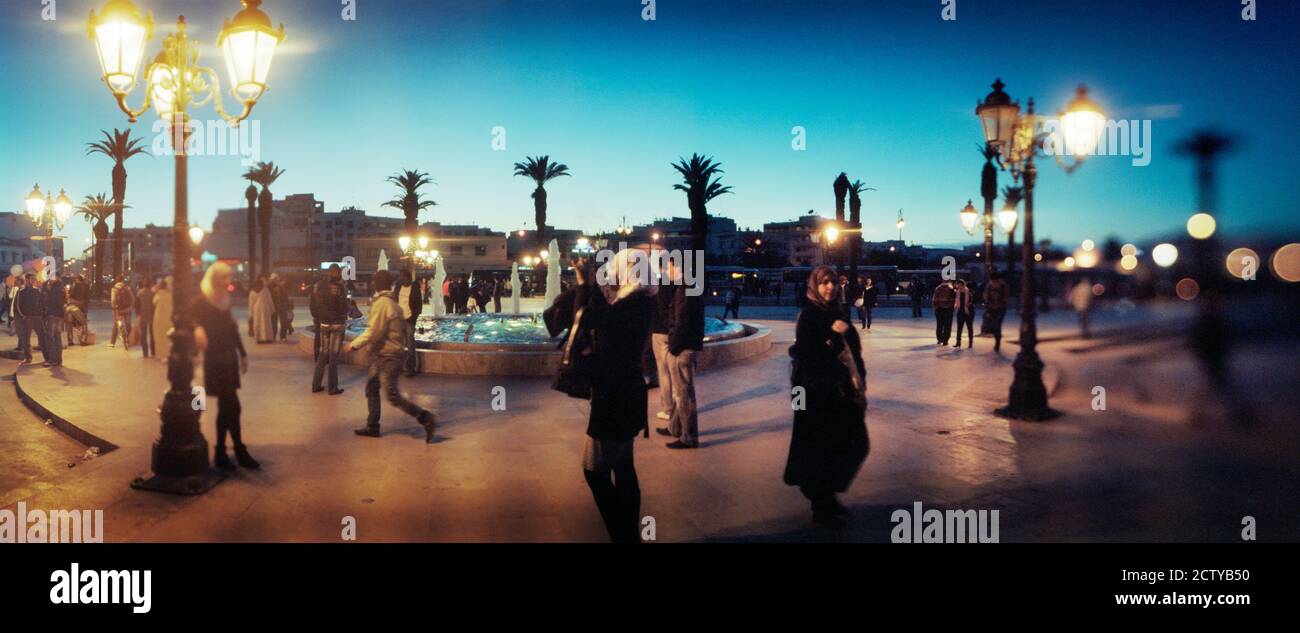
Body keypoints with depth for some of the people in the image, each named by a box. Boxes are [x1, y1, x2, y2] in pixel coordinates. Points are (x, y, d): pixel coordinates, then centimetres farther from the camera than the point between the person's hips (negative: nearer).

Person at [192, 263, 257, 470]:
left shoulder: (224, 300, 12)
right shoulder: (201, 301, -10)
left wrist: (242, 353, 18)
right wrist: (197, 328, -43)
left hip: (229, 357, 8)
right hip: (215, 359, -8)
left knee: (226, 407, 11)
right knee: (232, 407, -7)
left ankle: (221, 453, 20)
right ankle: (240, 452, 2)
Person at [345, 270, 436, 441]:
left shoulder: (381, 303, -18)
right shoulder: (393, 303, 12)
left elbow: (373, 332, -22)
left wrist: (353, 345, -11)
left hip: (387, 357, -10)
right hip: (383, 356, 10)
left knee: (393, 396, -9)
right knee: (371, 389, 16)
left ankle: (427, 419, -9)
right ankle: (372, 427, 23)